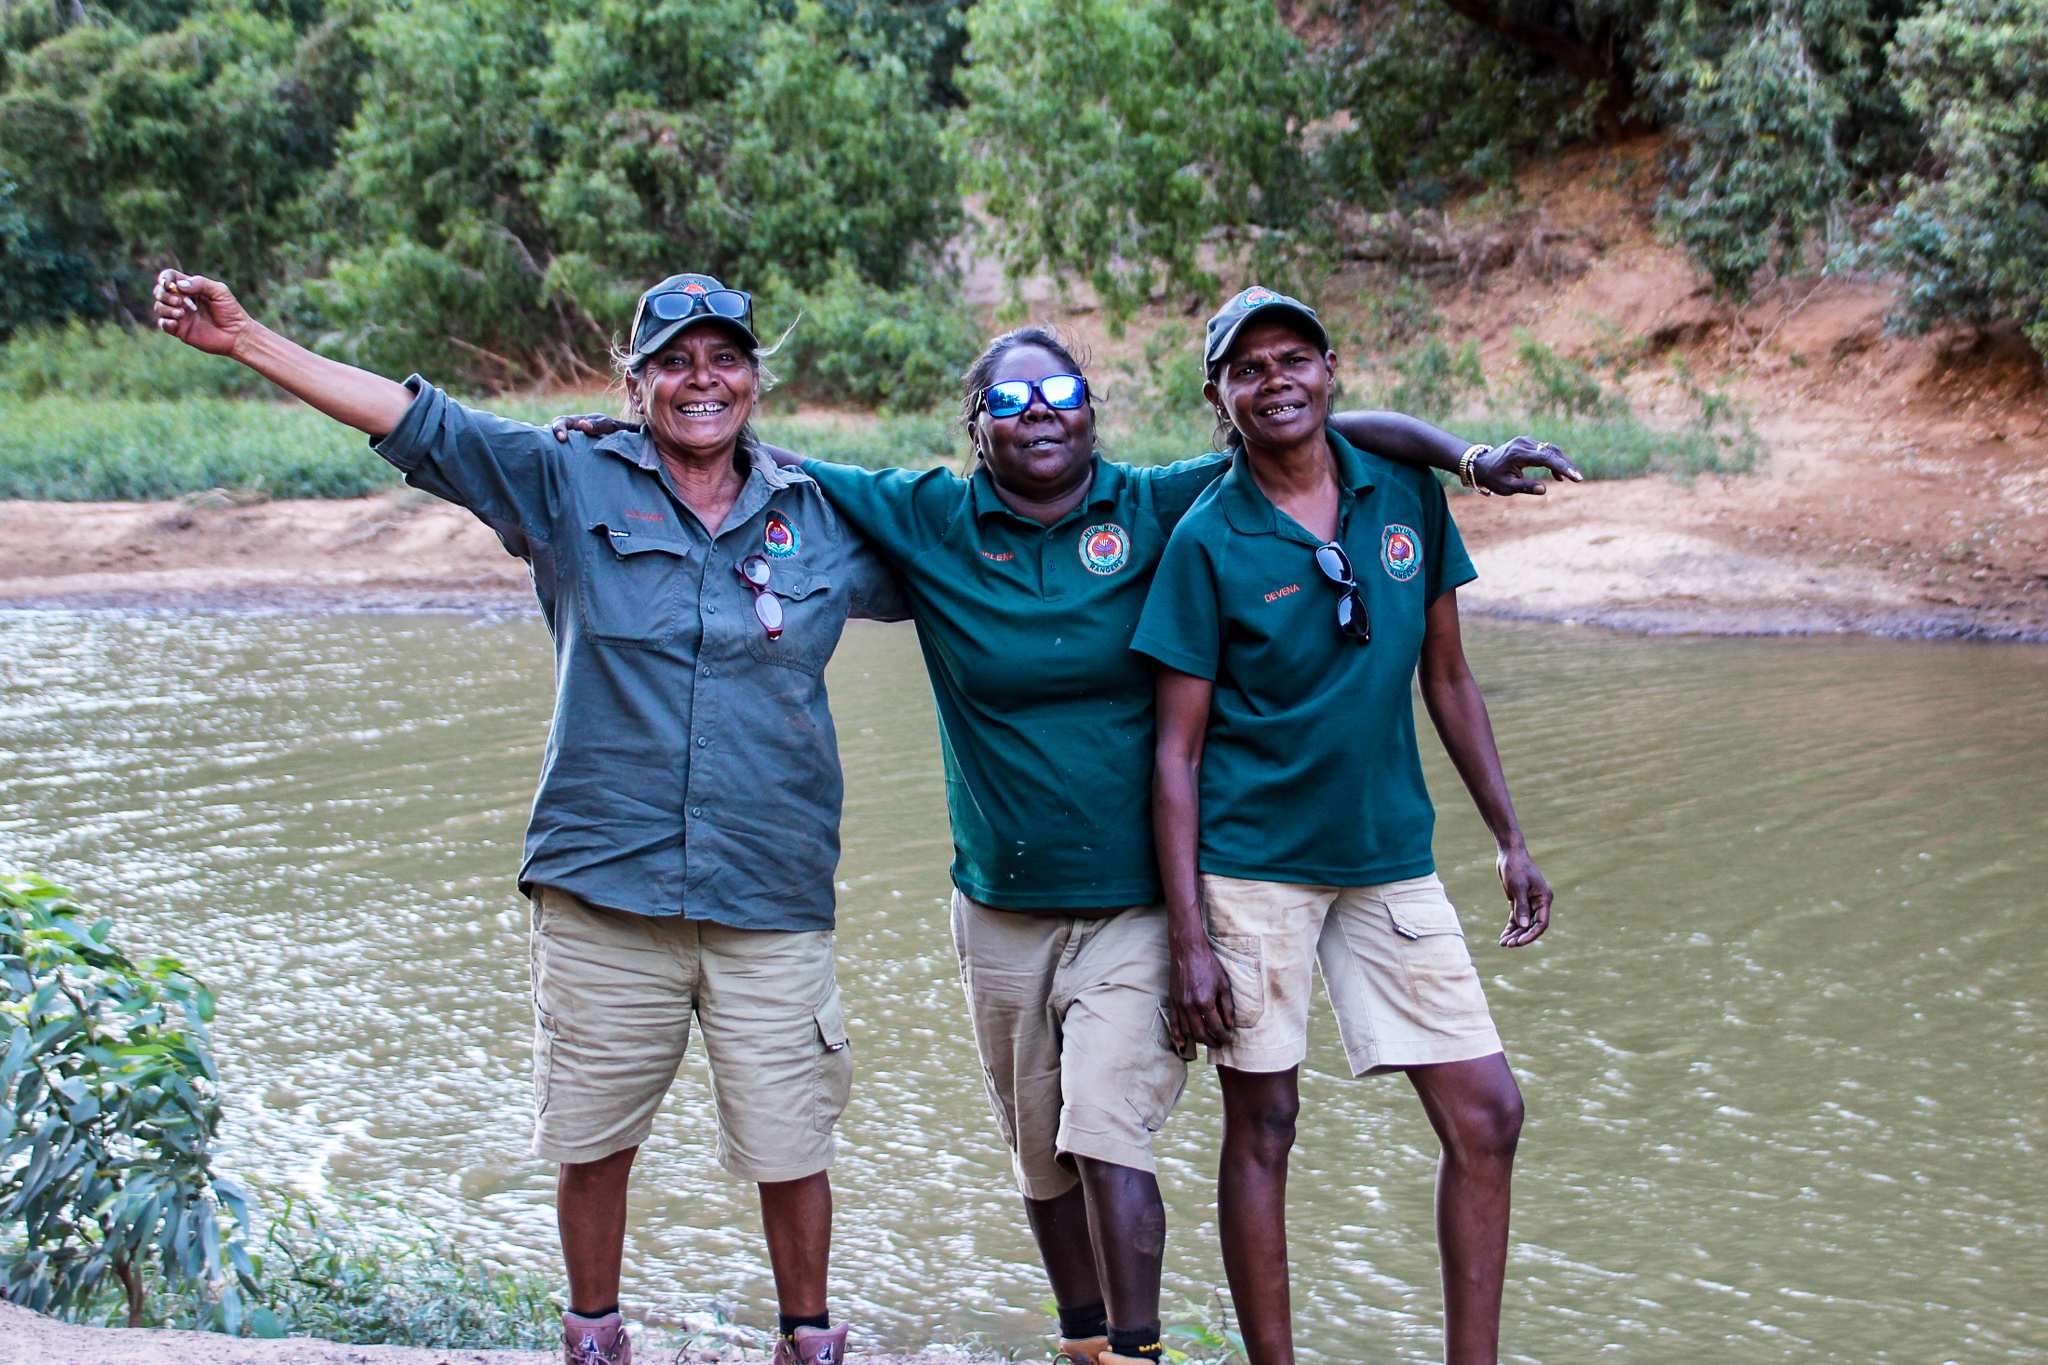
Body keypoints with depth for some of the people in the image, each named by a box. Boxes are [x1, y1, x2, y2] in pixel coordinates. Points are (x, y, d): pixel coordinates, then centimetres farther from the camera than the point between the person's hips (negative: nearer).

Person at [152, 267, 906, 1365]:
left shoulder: (822, 521, 8)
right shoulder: (572, 484, 3)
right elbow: (413, 418, 0)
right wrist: (246, 340, -4)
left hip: (770, 899, 1)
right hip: (602, 888, 0)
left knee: (790, 1148, 5)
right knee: (592, 1140, 11)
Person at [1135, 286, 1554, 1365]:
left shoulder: (1408, 496, 2)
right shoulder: (1207, 538, -8)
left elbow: (1447, 679, 12)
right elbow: (1178, 749, -7)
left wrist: (1510, 840, 8)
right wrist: (1189, 937, -12)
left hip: (1391, 858, 4)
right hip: (1253, 865, -4)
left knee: (1487, 1115, 1)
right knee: (1262, 1125, 4)